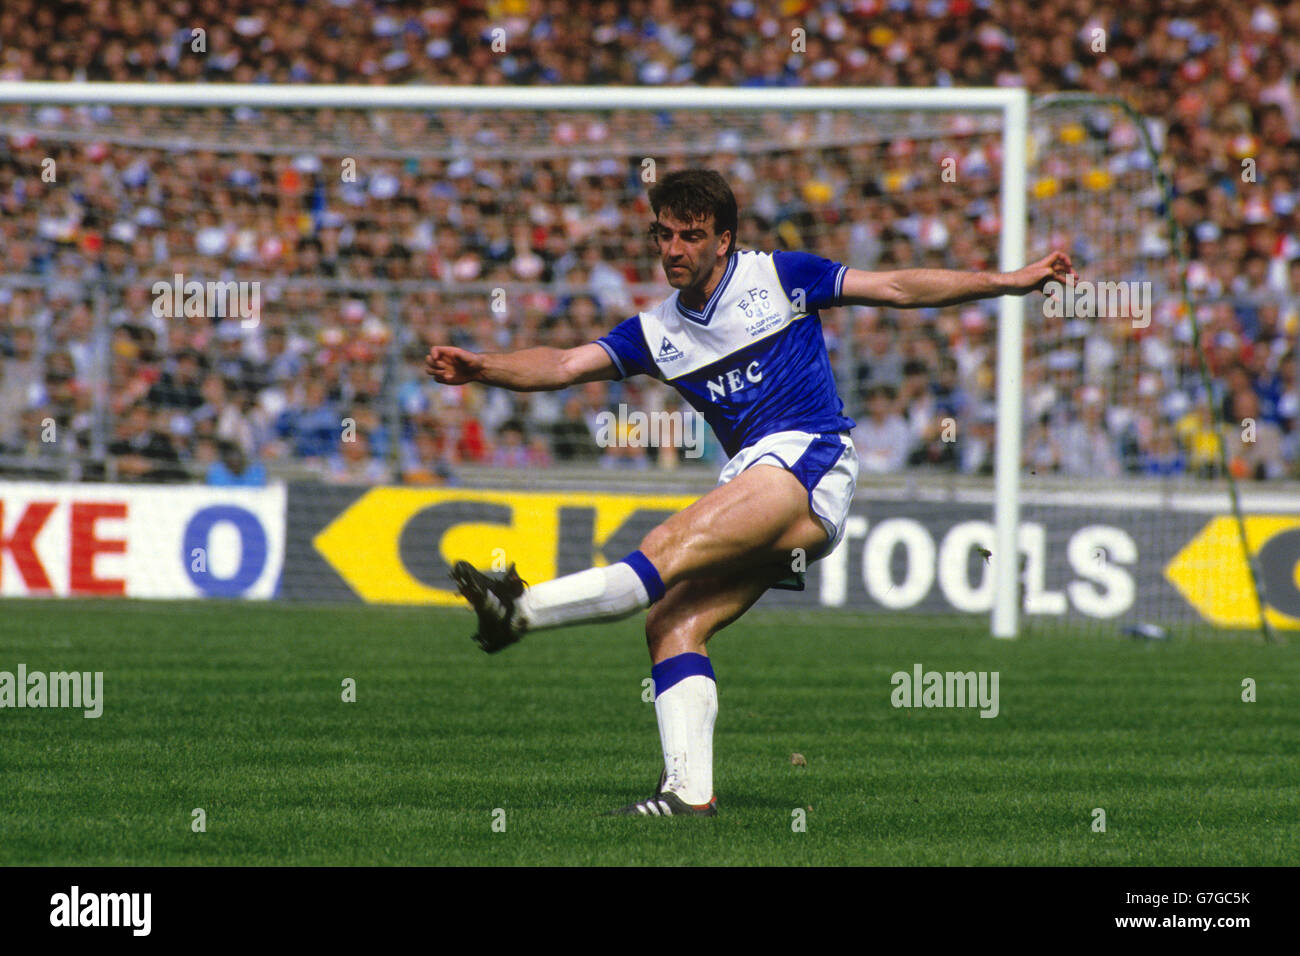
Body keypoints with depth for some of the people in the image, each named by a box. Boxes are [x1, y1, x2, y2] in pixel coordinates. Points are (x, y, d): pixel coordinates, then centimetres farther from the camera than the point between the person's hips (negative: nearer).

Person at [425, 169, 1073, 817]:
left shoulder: (777, 278, 4)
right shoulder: (655, 331, 16)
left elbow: (897, 288, 8)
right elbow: (565, 366, 7)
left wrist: (1013, 281, 5)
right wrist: (479, 369, -9)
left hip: (810, 457, -7)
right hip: (753, 473, 7)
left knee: (672, 545, -24)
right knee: (674, 624, -10)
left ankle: (523, 611, -33)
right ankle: (690, 792, -15)